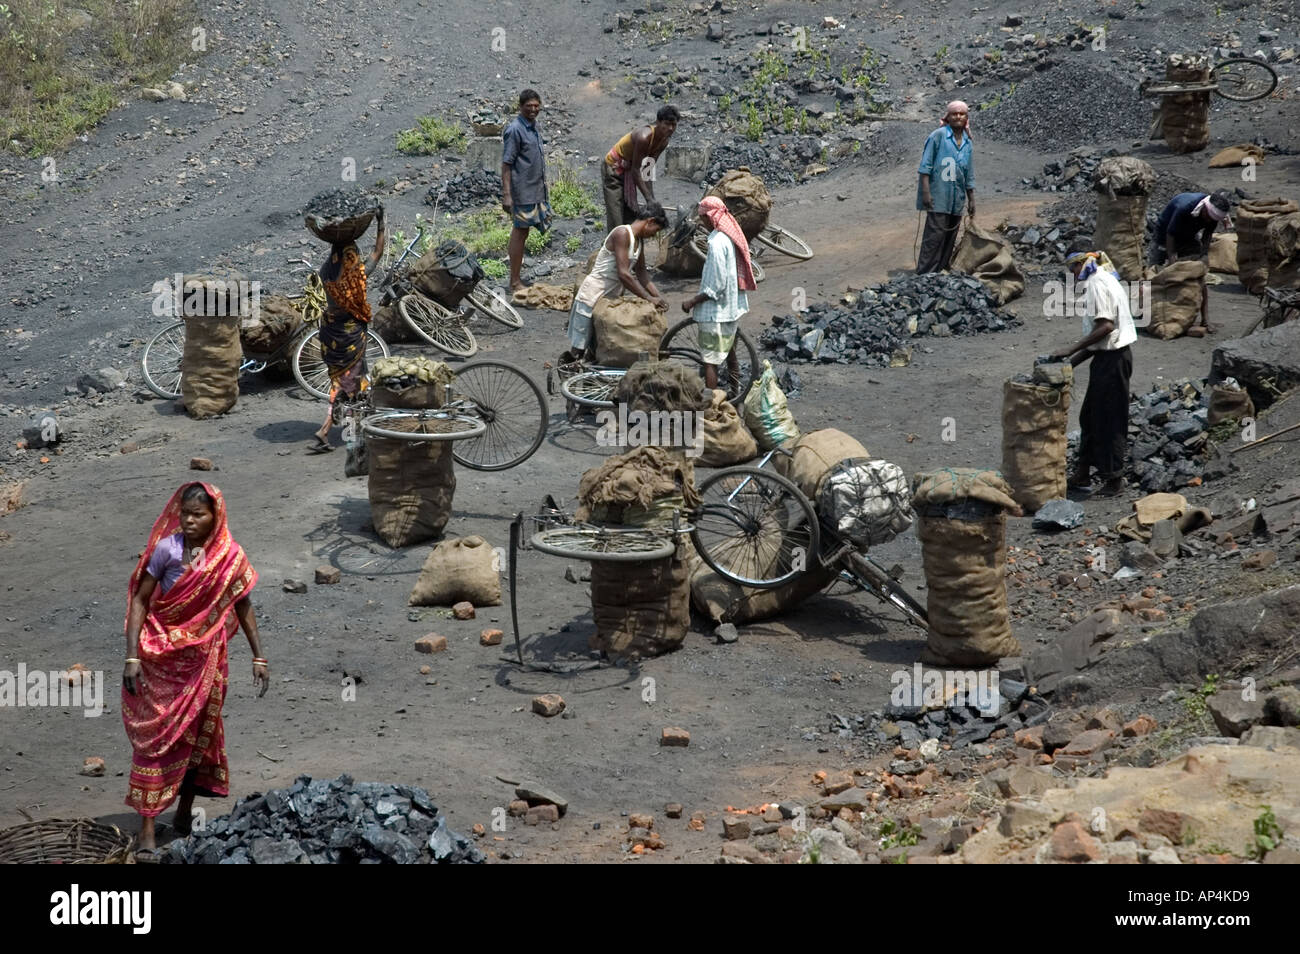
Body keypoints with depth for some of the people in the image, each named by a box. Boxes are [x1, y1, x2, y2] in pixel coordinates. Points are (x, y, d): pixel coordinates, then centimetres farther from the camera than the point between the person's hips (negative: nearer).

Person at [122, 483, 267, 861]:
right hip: (162, 656, -3)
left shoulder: (230, 557, -5)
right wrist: (132, 656, -15)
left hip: (205, 659, 3)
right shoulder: (167, 549, -13)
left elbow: (243, 608, 6)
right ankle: (147, 826, 0)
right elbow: (139, 601, -9)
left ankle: (185, 813, 32)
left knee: (197, 734, 14)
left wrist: (259, 657, 6)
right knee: (155, 737, -2)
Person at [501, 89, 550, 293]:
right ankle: (515, 282, 1)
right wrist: (506, 195, -22)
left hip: (536, 188, 8)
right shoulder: (515, 129, -16)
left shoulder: (533, 126, 10)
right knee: (521, 230, -4)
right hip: (522, 190, -8)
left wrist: (544, 188, 24)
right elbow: (506, 164, -18)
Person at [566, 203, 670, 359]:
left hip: (610, 297, 9)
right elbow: (624, 275, -26)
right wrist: (649, 298, -22)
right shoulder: (622, 234, -21)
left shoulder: (639, 240, 8)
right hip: (592, 296, -9)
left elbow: (641, 272, 14)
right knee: (578, 351, -3)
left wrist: (658, 296, 1)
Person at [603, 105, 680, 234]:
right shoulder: (644, 137, -33)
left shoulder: (663, 141, -6)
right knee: (616, 219, -13)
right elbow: (635, 170, -28)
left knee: (631, 214, 9)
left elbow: (648, 169, 0)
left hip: (628, 171, 9)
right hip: (613, 170, -9)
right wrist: (648, 198, -27)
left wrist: (652, 198, -6)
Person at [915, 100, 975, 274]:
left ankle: (941, 270, 15)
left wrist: (971, 200, 19)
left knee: (950, 237, 8)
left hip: (957, 199, 7)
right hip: (938, 196, -7)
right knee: (935, 235, -12)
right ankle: (925, 275, -11)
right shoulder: (938, 136, -5)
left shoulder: (967, 142, 14)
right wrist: (926, 192, -14)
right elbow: (925, 166, -8)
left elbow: (969, 176, 20)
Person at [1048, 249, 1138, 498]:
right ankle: (1082, 474, 22)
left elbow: (1105, 326, -23)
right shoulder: (1107, 281, 18)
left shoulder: (1097, 283, -12)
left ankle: (1114, 478, 6)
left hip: (1112, 358, -11)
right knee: (1090, 416, 16)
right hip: (1108, 357, 11)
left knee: (1108, 419, -2)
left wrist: (1071, 350, -19)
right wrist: (1073, 361, 13)